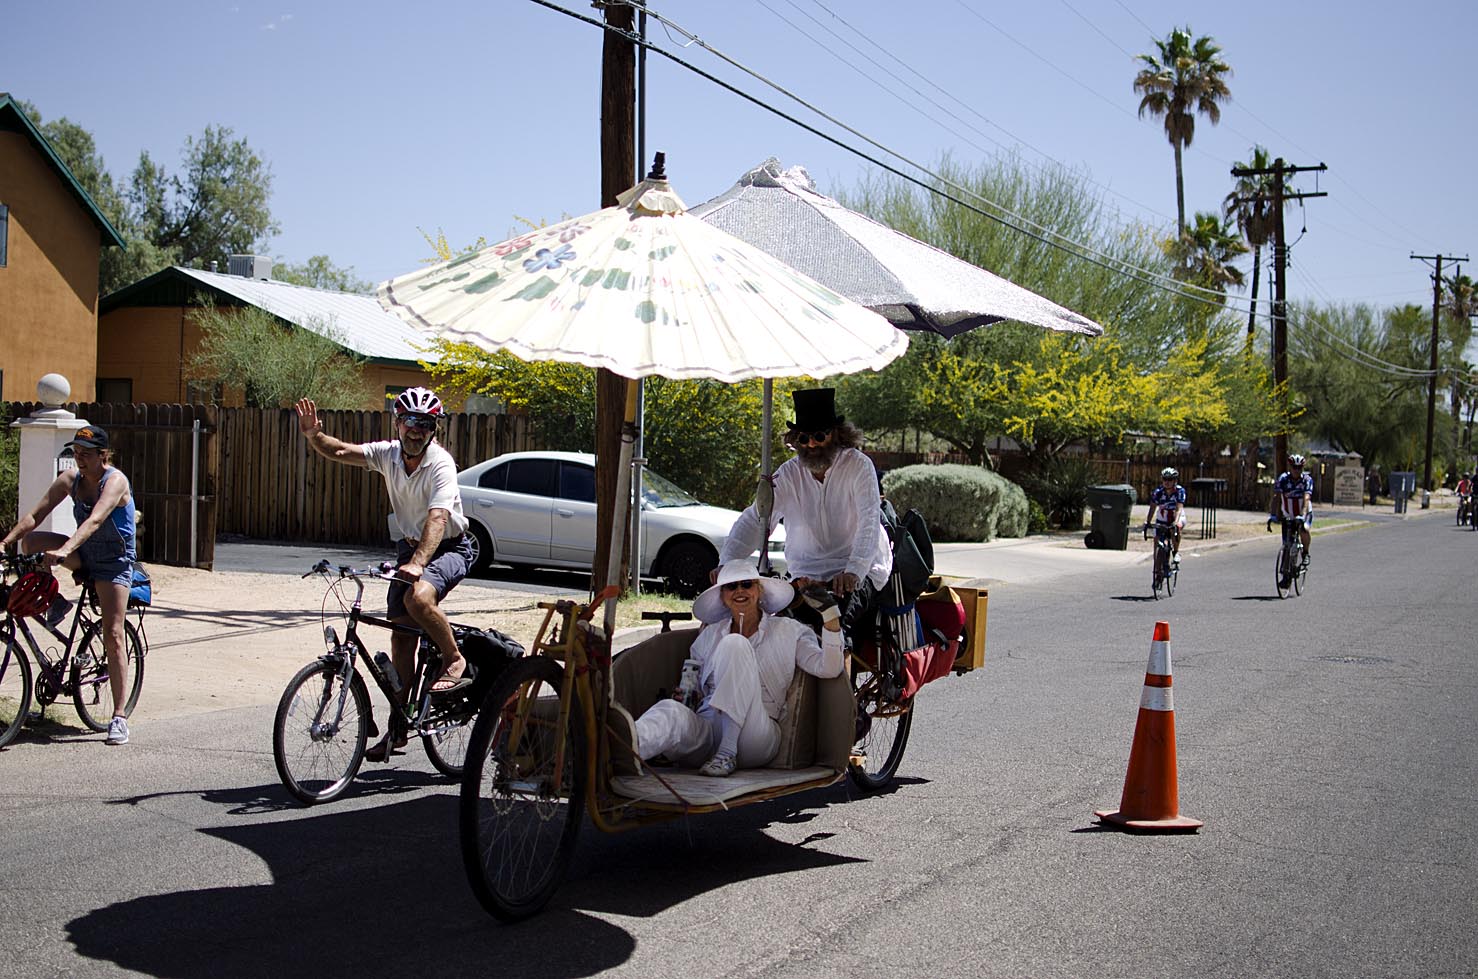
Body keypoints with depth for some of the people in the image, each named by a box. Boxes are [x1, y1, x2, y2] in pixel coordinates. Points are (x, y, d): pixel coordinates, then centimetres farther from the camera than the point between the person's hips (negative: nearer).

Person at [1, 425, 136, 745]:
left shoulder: (115, 481, -20)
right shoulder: (70, 479, -3)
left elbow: (94, 520, -36)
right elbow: (36, 514, -9)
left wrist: (64, 550, -50)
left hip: (114, 561, -6)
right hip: (83, 554, 6)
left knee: (113, 636, -12)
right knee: (31, 542, -21)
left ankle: (119, 718, -10)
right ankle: (55, 603, 2)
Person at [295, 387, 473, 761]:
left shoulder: (440, 463, -23)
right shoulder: (388, 454, -5)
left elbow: (437, 517, -35)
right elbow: (340, 452, -11)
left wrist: (418, 563, -48)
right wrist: (313, 435, -32)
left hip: (449, 548, -6)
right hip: (410, 547, 6)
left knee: (418, 596, -35)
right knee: (401, 633, 2)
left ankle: (455, 661, -11)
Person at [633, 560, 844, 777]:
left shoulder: (788, 631, 15)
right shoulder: (709, 636, 24)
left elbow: (828, 668, 2)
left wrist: (831, 617, -8)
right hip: (707, 730, 2)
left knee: (735, 644, -22)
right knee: (672, 711, -33)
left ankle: (728, 754, -30)